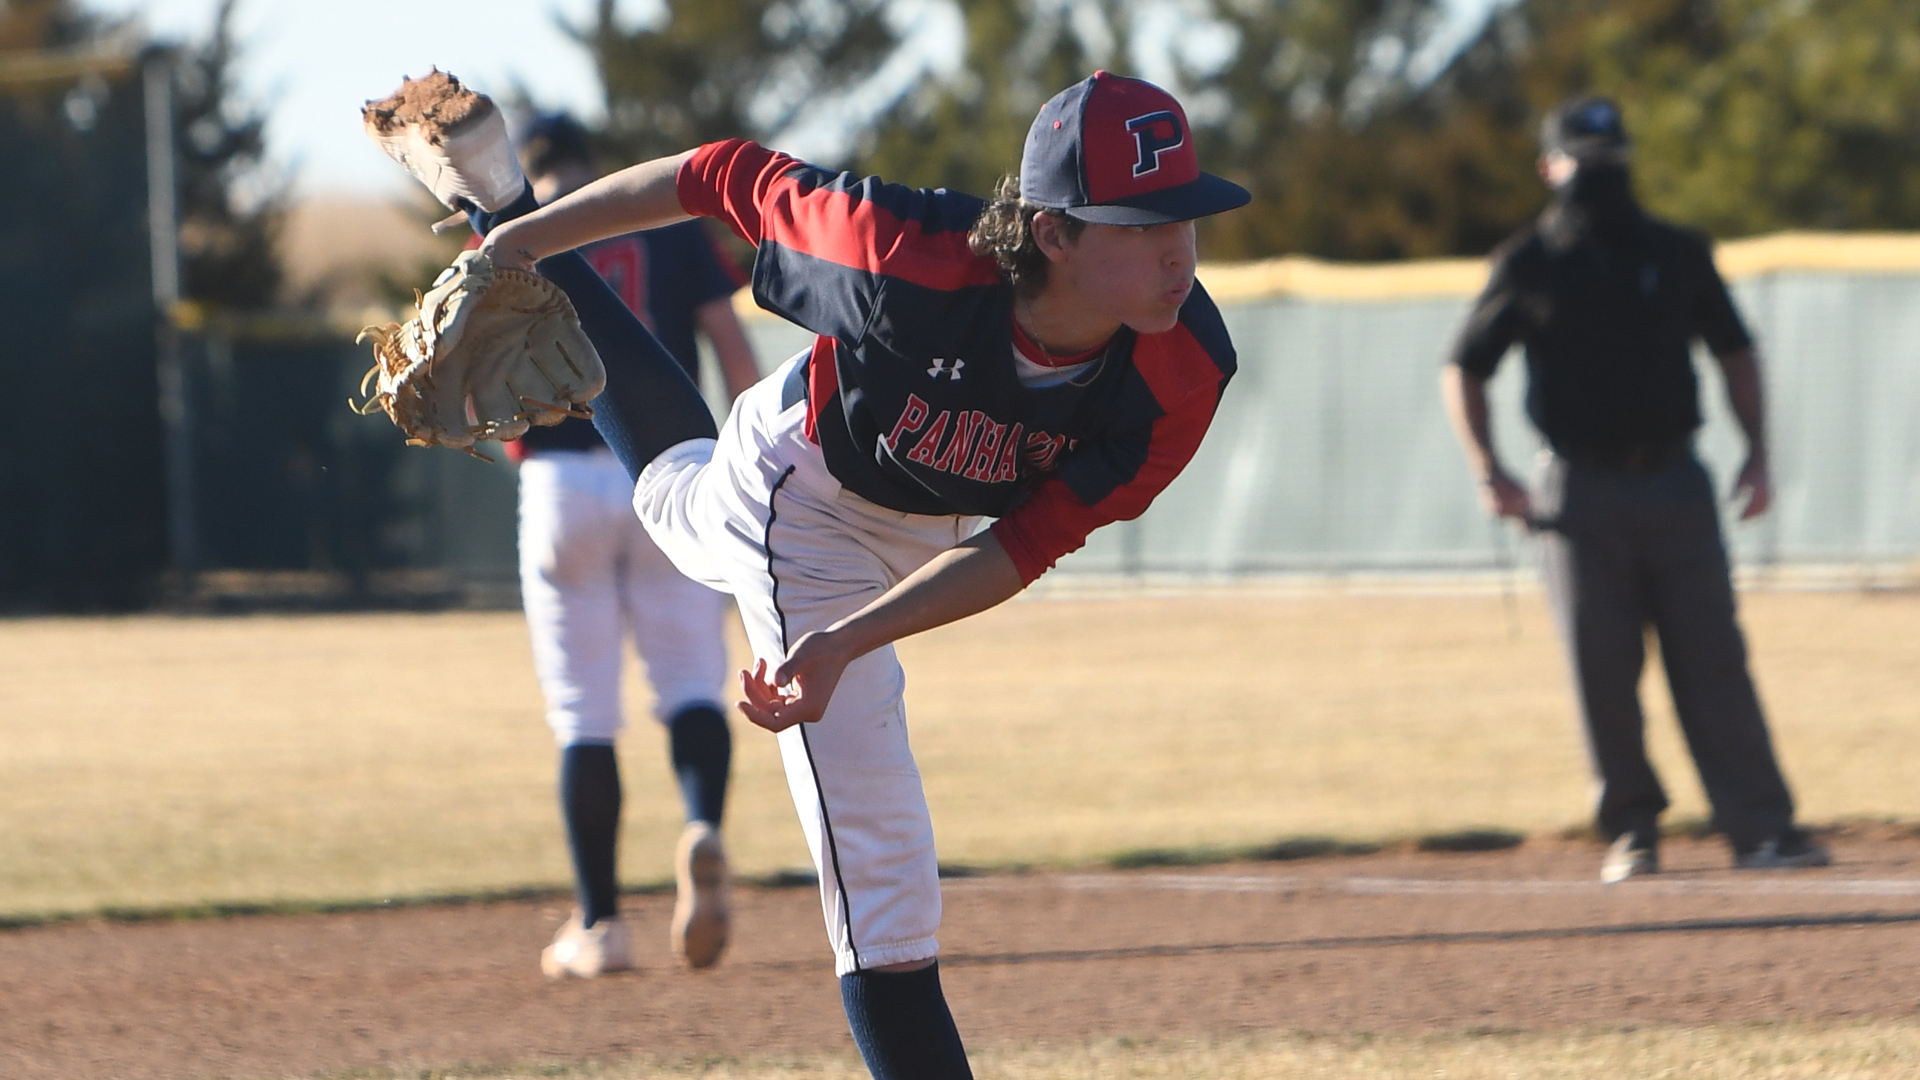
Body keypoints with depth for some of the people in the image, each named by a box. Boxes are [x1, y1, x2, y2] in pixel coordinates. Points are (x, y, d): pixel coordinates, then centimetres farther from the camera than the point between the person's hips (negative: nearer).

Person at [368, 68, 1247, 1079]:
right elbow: (728, 176, -27)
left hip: (927, 533, 5)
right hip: (804, 501, -5)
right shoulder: (913, 256, -44)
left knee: (680, 492, 39)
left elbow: (1027, 547, -27)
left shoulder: (1184, 370, -34)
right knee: (882, 877, -14)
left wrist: (849, 640, -40)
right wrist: (520, 241, -16)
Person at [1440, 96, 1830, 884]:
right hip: (1580, 489, -1)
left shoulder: (1677, 255, 10)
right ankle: (1631, 829, 8)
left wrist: (1757, 456, 5)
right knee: (1601, 670, -3)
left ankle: (1761, 828, -9)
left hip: (1675, 484, 1)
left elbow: (1733, 352, 17)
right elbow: (1464, 369, 8)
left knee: (1712, 658, -5)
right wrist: (1488, 472, -5)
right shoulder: (1529, 264, 4)